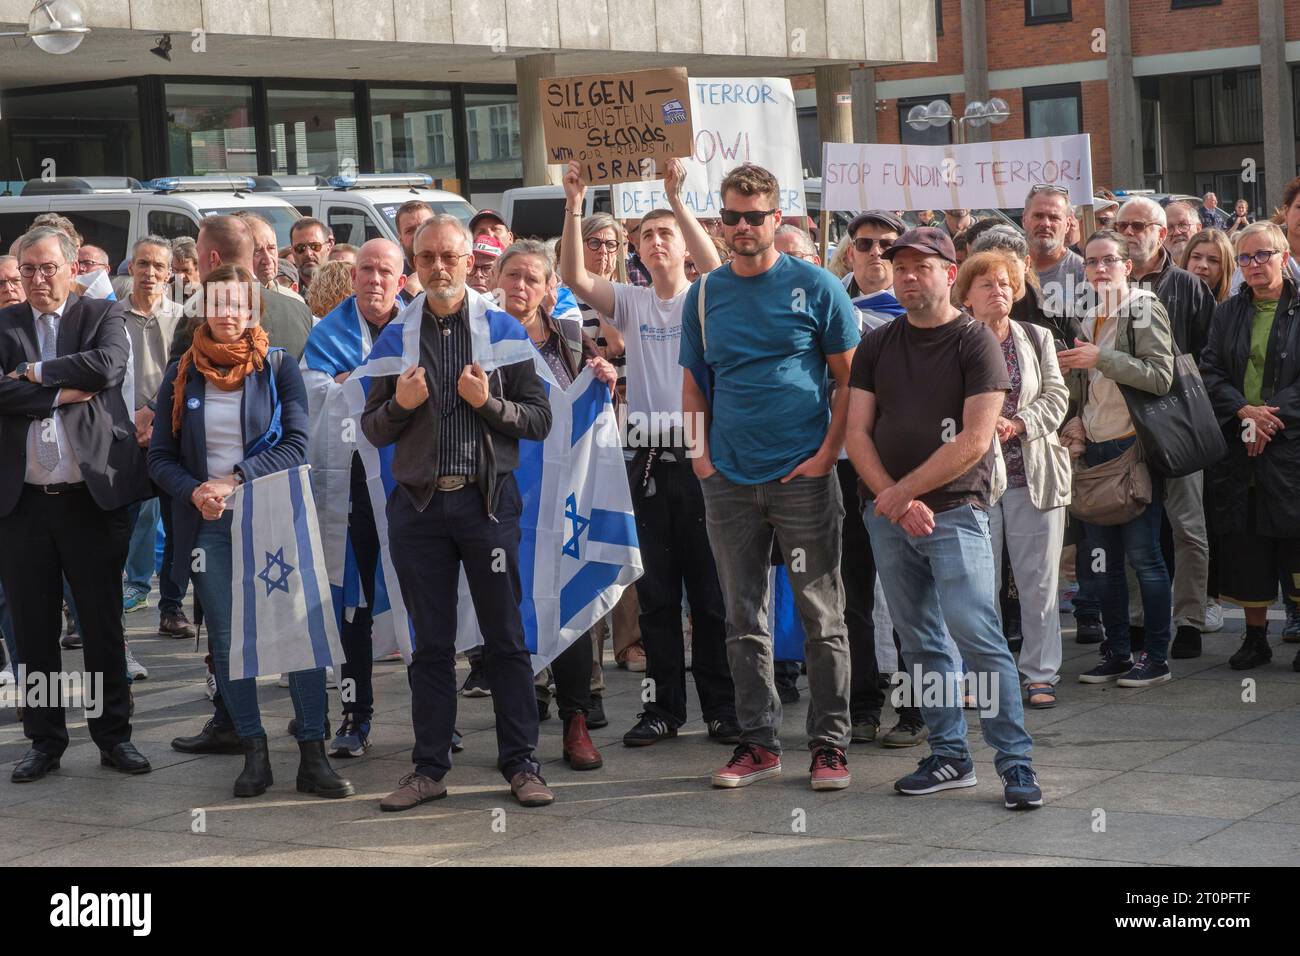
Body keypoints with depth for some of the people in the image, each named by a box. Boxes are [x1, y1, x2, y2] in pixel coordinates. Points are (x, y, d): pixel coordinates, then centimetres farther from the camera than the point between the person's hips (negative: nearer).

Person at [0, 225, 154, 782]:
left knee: (103, 626, 6)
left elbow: (108, 365, -17)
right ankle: (45, 741, 20)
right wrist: (65, 392, -13)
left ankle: (114, 736, 18)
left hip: (91, 497, -2)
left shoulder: (100, 317, 3)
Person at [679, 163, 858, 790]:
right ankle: (758, 743, 18)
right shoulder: (705, 294, 9)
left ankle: (829, 745, 9)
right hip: (729, 481, 4)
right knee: (744, 619, 9)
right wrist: (700, 453, 4)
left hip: (803, 476, -4)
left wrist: (827, 453, -9)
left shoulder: (815, 286, -2)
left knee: (821, 616, 1)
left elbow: (850, 379, -1)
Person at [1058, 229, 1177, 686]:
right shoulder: (1086, 318, 15)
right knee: (1102, 557, 9)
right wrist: (1074, 424, 9)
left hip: (1133, 446, -7)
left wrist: (1100, 359, -22)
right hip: (1094, 450, 7)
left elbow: (1160, 376, -17)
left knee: (1143, 553, -5)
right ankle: (1116, 652, 17)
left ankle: (1157, 656, 2)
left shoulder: (1145, 309, -6)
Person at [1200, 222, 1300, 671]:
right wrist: (1245, 411, -10)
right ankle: (1255, 637, 15)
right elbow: (1210, 372, 6)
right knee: (1245, 545, 5)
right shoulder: (1227, 313, 13)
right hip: (1238, 448, 4)